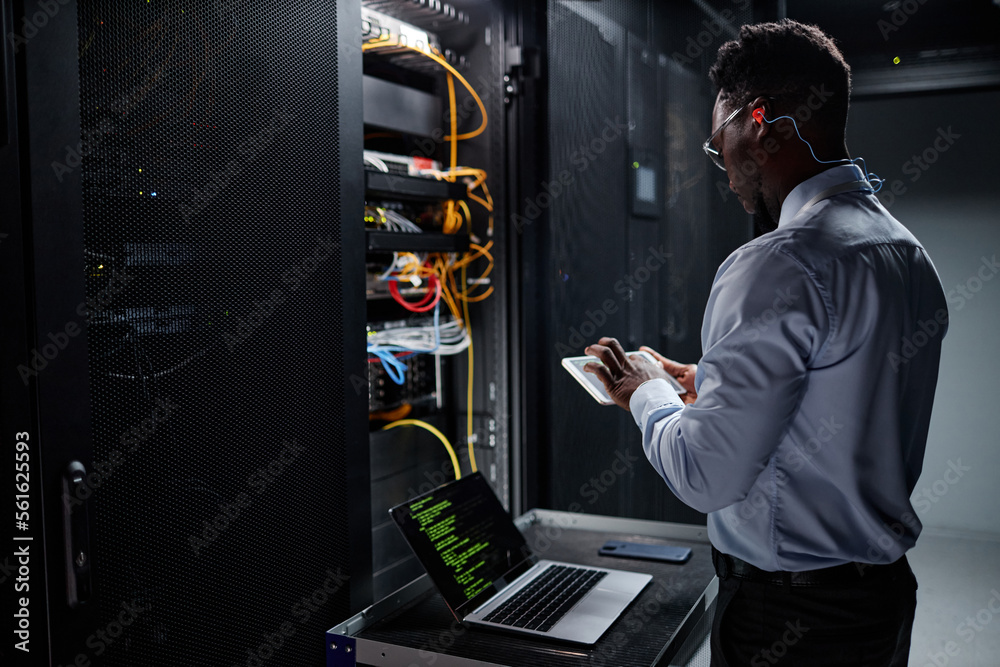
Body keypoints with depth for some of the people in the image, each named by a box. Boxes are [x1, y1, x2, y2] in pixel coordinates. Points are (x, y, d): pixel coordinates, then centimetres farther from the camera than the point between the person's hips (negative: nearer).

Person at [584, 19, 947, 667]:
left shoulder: (781, 265, -25)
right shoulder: (909, 253, 4)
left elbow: (707, 477, -23)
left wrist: (646, 394, -5)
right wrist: (707, 384, 16)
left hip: (789, 615, -8)